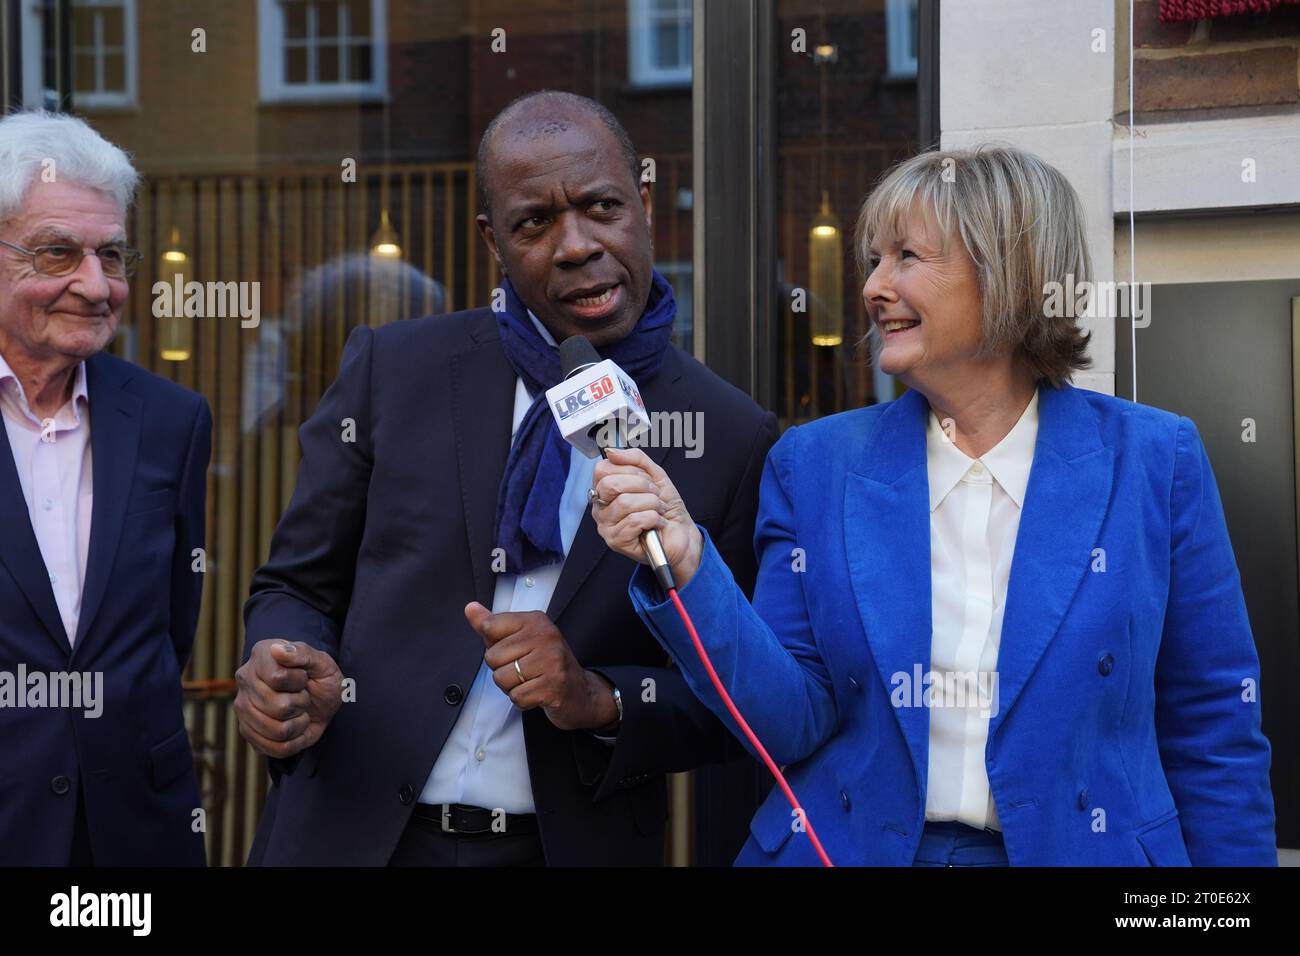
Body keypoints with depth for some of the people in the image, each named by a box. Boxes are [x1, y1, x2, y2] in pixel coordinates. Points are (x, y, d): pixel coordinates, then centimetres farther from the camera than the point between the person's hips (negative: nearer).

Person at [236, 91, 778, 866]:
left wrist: (600, 701, -18)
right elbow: (296, 587, 4)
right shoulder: (392, 369, -2)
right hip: (350, 835, 1)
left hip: (575, 845, -1)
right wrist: (285, 674, -16)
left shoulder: (734, 440, -6)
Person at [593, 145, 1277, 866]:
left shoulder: (1153, 462, -6)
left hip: (1083, 847, -1)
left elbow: (1215, 736, -3)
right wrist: (687, 566, -19)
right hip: (854, 846, 1)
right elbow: (794, 720, -6)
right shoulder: (814, 465, -2)